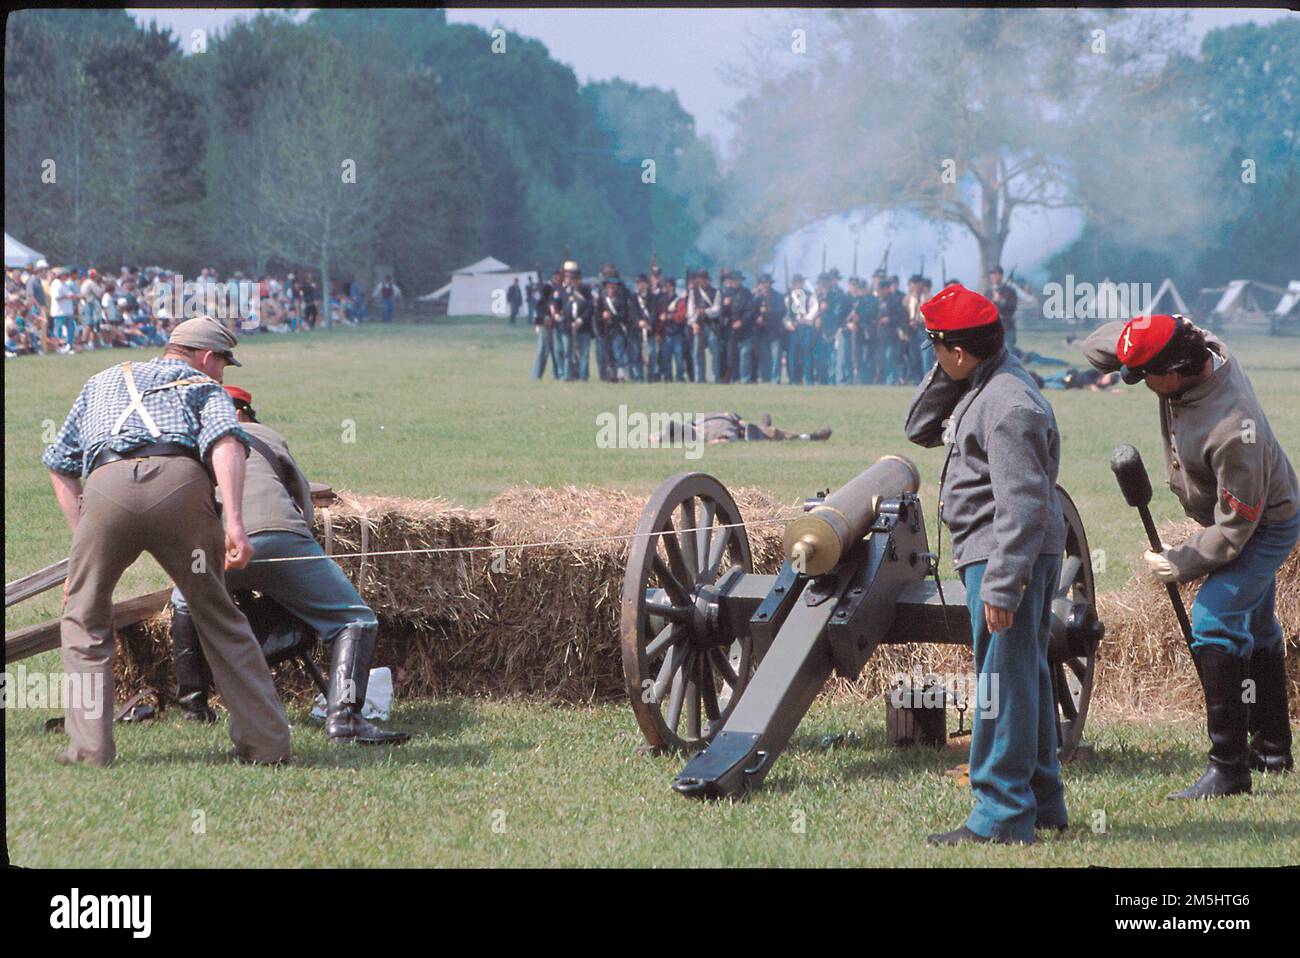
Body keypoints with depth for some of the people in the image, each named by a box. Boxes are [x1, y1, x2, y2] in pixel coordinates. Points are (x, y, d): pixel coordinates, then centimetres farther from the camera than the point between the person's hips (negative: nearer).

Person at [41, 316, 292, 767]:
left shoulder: (105, 380, 40)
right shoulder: (205, 387, 28)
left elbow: (60, 463, 35)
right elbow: (226, 440, 5)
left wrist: (82, 535, 31)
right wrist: (233, 522, -7)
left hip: (107, 486, 1)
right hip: (181, 482, -1)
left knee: (84, 618, 17)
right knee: (219, 618, 12)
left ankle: (89, 747, 8)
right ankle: (267, 742, 12)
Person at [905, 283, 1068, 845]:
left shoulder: (1009, 405, -20)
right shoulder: (977, 389, 12)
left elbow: (1022, 504, -24)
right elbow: (921, 429, 20)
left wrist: (1002, 587, -26)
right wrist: (945, 376, 5)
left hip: (1005, 557, -11)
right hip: (994, 557, 11)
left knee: (1004, 679, -8)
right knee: (1026, 677, 16)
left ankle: (1002, 815, -5)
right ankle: (1042, 803, 26)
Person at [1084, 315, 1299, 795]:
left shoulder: (1233, 429, -41)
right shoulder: (1203, 346, -17)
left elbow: (1235, 526, -33)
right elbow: (1099, 348, -6)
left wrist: (1178, 564, -23)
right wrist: (1135, 337, -27)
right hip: (1233, 514, 10)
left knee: (1214, 621, -23)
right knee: (1255, 628, 22)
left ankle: (1229, 768, -22)